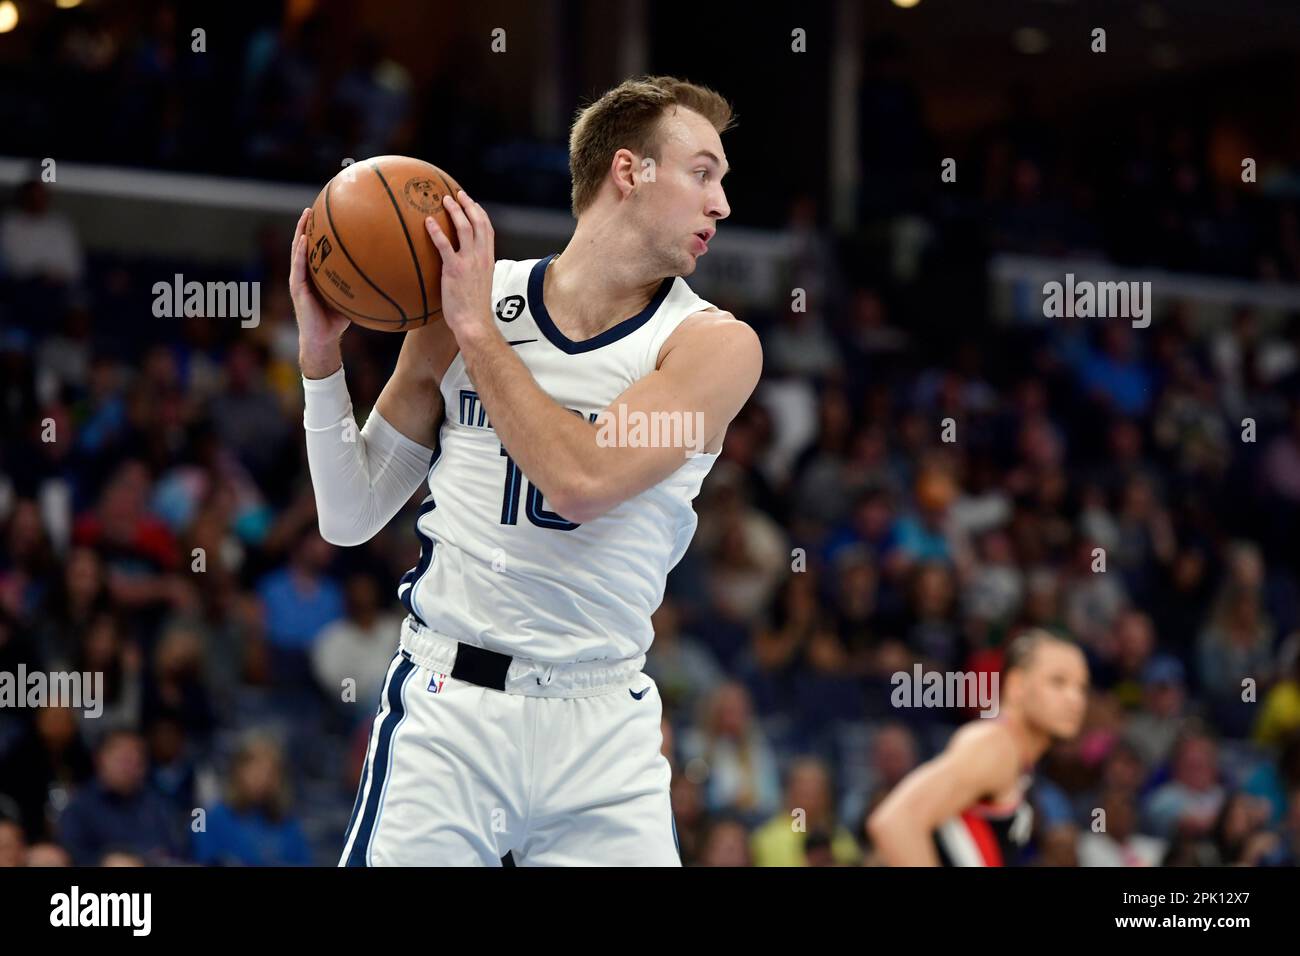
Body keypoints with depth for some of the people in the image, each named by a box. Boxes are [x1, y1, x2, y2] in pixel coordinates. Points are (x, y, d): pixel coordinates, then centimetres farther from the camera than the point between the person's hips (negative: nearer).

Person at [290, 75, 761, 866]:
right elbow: (352, 518, 8)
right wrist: (321, 355, -4)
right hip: (447, 708, 0)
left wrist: (476, 331, -13)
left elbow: (581, 482, -20)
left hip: (602, 727, 0)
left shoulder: (715, 346, -3)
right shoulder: (465, 303, 3)